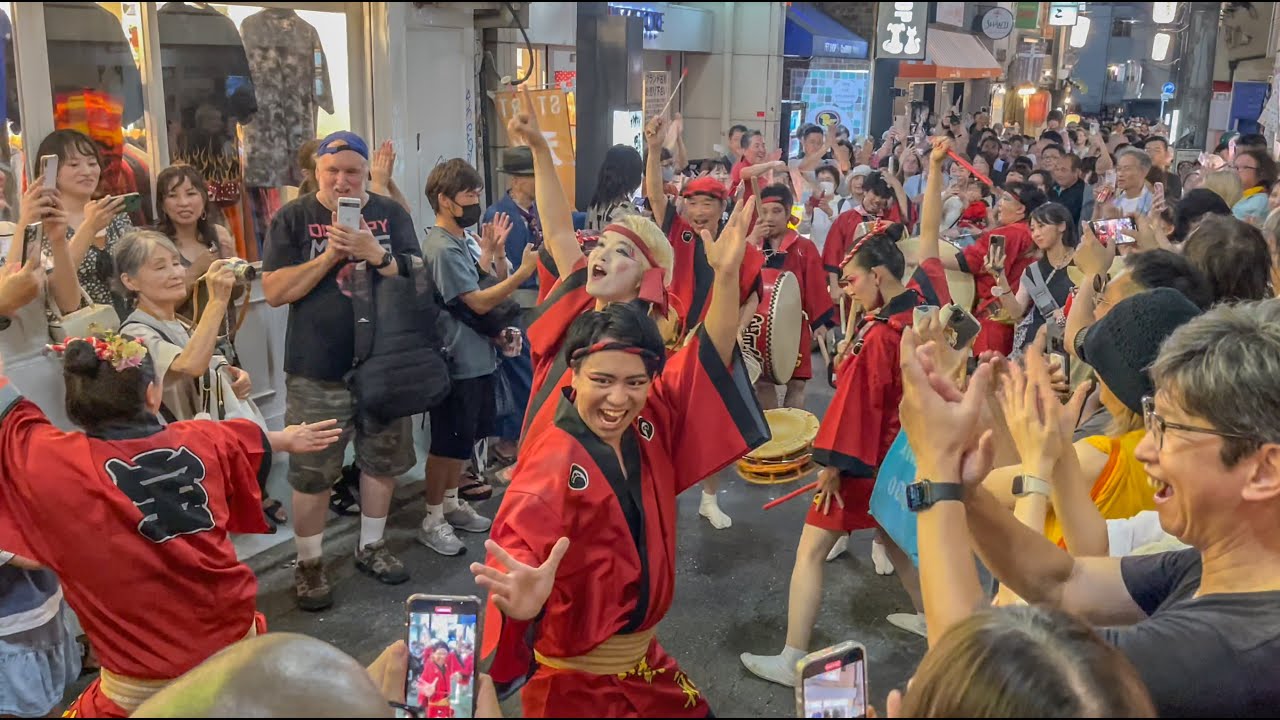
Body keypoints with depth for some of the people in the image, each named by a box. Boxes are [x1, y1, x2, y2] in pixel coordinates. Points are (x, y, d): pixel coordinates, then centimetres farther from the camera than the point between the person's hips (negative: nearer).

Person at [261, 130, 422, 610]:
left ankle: (371, 546, 32)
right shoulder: (293, 219, 0)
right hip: (317, 372, -2)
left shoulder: (391, 215, 5)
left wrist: (374, 252, -19)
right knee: (311, 473, 3)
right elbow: (274, 291, -8)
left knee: (382, 461, 14)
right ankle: (309, 564, 19)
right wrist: (329, 255, -18)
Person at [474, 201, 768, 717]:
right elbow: (519, 555, -40)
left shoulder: (649, 428, -4)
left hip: (644, 661, 7)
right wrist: (521, 600, -62)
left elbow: (711, 360, -1)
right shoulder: (552, 465, -25)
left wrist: (727, 274, -13)